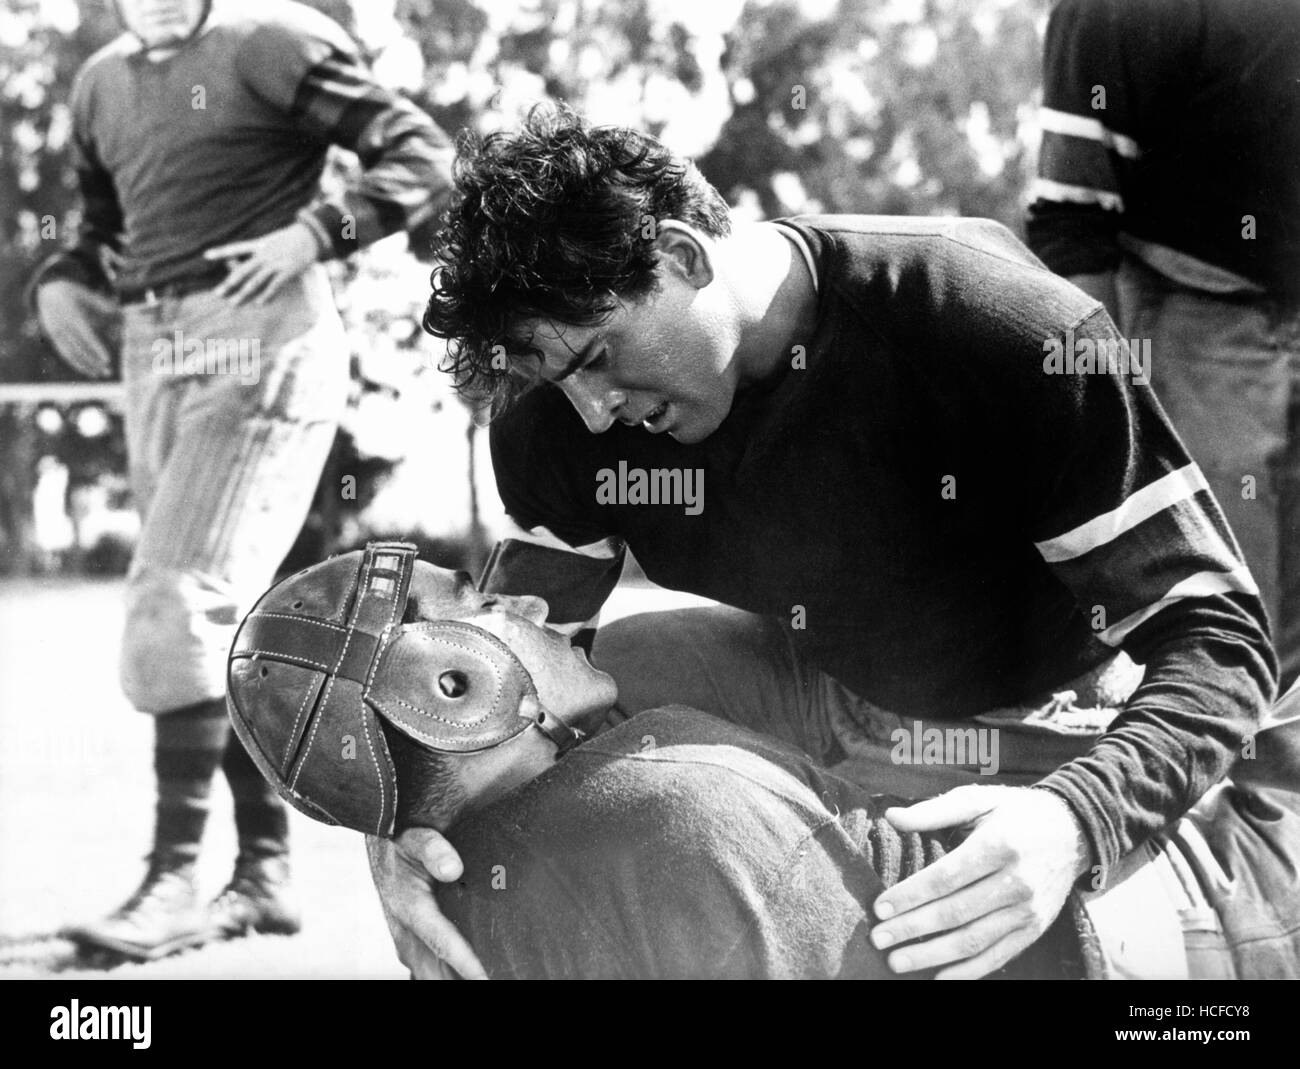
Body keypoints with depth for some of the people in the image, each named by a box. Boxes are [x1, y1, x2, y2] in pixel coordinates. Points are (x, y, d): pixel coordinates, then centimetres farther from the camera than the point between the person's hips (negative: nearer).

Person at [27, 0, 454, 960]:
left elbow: (424, 155, -6)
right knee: (219, 618, 8)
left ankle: (175, 874, -12)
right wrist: (62, 279, 6)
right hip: (155, 355, 7)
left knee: (181, 596, -16)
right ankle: (266, 871, 16)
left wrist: (313, 233, -19)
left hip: (263, 340, -7)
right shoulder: (102, 83, 17)